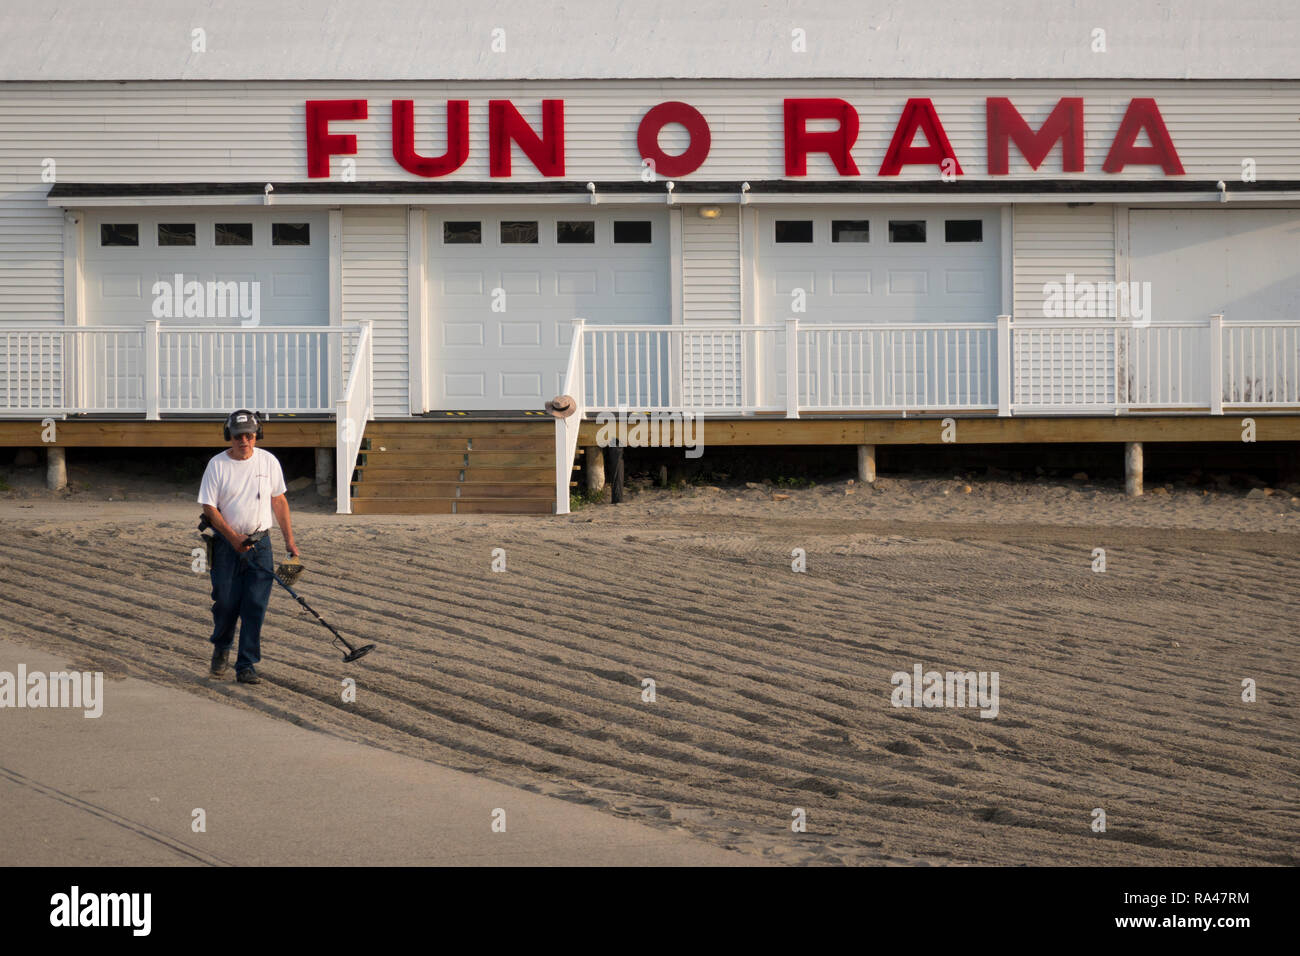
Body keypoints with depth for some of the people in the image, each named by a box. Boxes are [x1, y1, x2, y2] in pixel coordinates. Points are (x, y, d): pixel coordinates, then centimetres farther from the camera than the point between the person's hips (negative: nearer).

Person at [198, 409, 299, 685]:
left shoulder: (268, 461, 5)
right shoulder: (217, 464, -4)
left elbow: (278, 500, 12)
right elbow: (209, 508, -5)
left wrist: (289, 540, 8)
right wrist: (234, 538, -15)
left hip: (260, 543, 2)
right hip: (226, 543, -2)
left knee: (255, 606, -6)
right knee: (225, 603, 0)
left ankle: (246, 666, -1)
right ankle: (221, 648, 29)